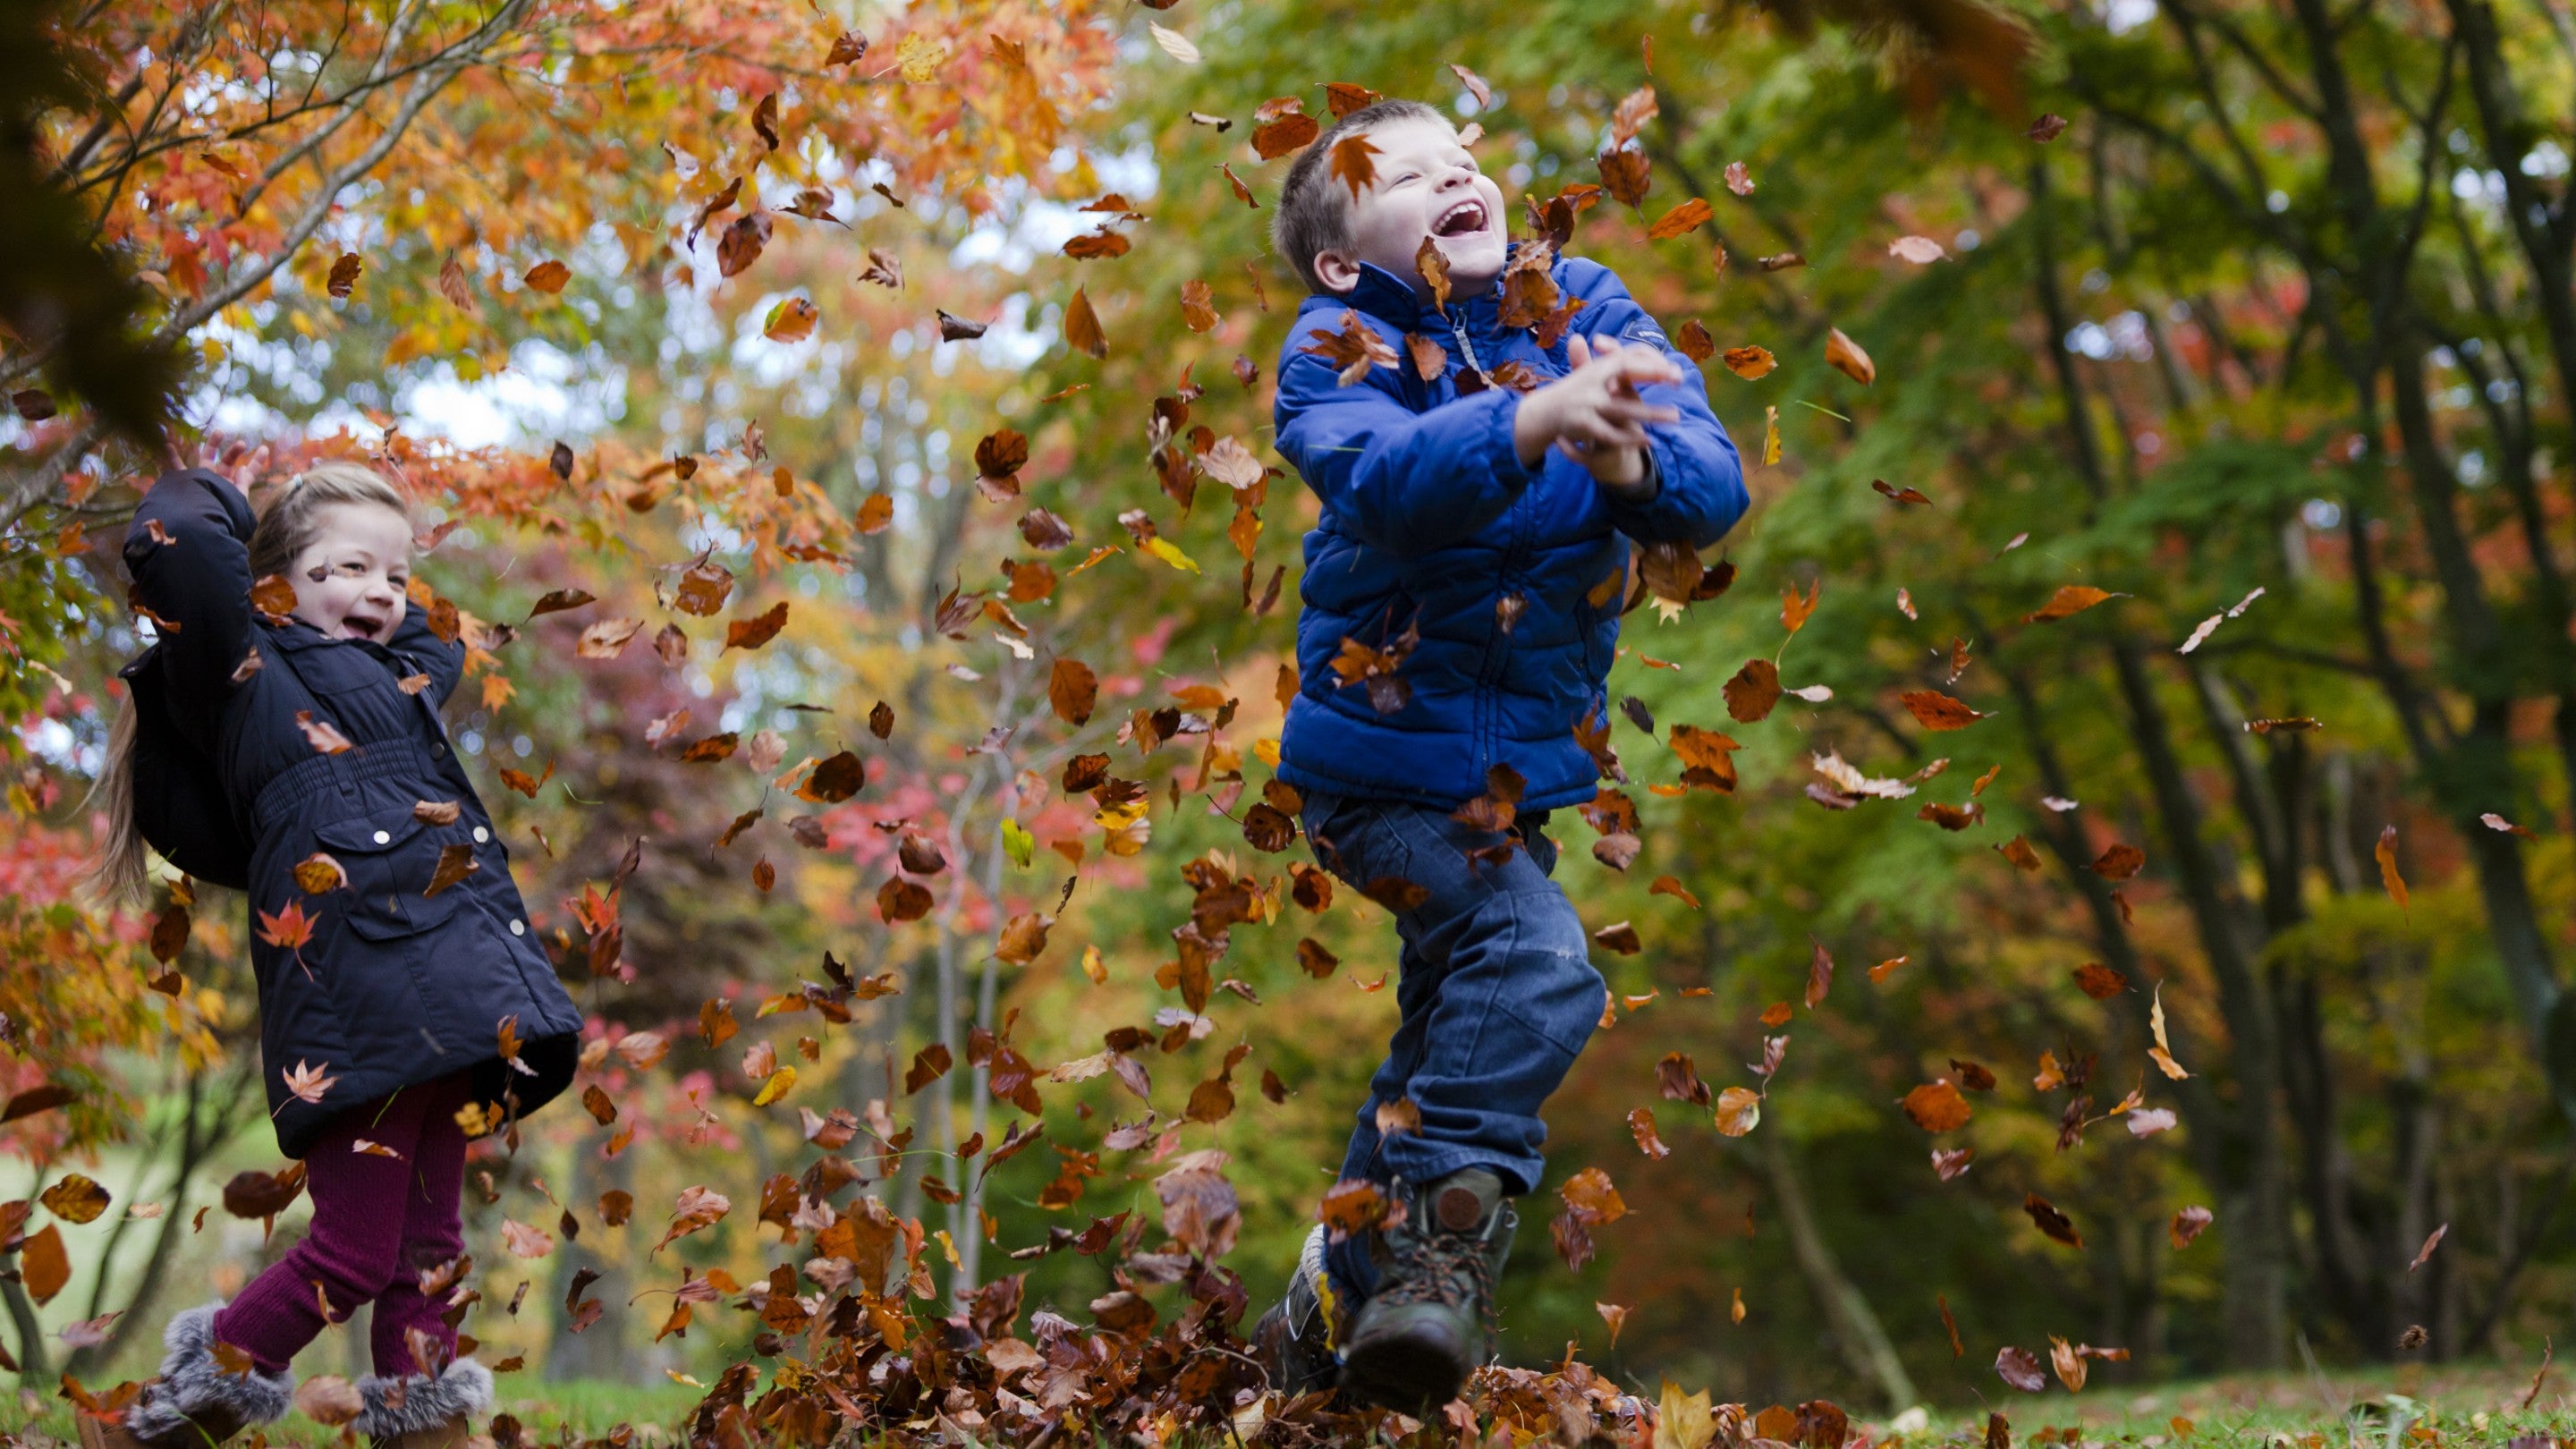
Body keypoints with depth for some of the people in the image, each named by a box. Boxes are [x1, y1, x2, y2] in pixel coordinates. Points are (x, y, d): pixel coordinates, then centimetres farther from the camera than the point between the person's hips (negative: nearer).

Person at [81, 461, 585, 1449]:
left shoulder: (401, 673, 26)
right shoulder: (254, 672, 4)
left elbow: (435, 633, 50)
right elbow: (178, 543, -10)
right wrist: (202, 500, 11)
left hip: (449, 988, 8)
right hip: (357, 991, -8)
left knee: (427, 1247, 7)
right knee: (353, 1256, -9)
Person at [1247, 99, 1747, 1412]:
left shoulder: (1586, 310, -2)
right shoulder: (1338, 345, -12)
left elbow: (1713, 490, -14)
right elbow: (1378, 477, -35)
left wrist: (1631, 463, -37)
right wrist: (1534, 418, -51)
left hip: (1526, 755, 6)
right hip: (1387, 745, -6)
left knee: (1456, 1029, 17)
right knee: (1534, 965, -27)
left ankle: (1334, 1319, 33)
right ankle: (1443, 1251, -18)